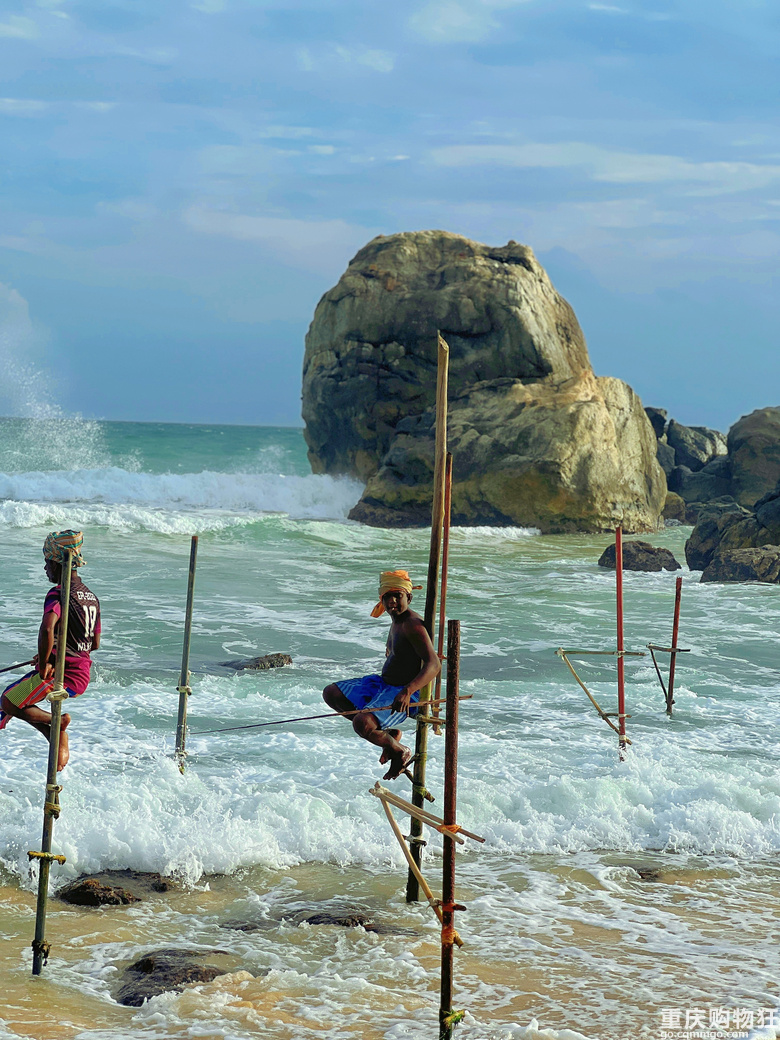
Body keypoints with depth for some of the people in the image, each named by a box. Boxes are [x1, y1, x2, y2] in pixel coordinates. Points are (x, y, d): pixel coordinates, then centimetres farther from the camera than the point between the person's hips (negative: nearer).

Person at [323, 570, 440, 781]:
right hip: (382, 684, 10)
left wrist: (407, 691, -45)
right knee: (331, 694, 10)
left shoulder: (413, 625, -22)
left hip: (403, 695, -10)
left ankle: (400, 752, -1)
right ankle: (389, 732, 11)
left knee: (362, 724, -32)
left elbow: (434, 664, -33)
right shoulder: (396, 621, 8)